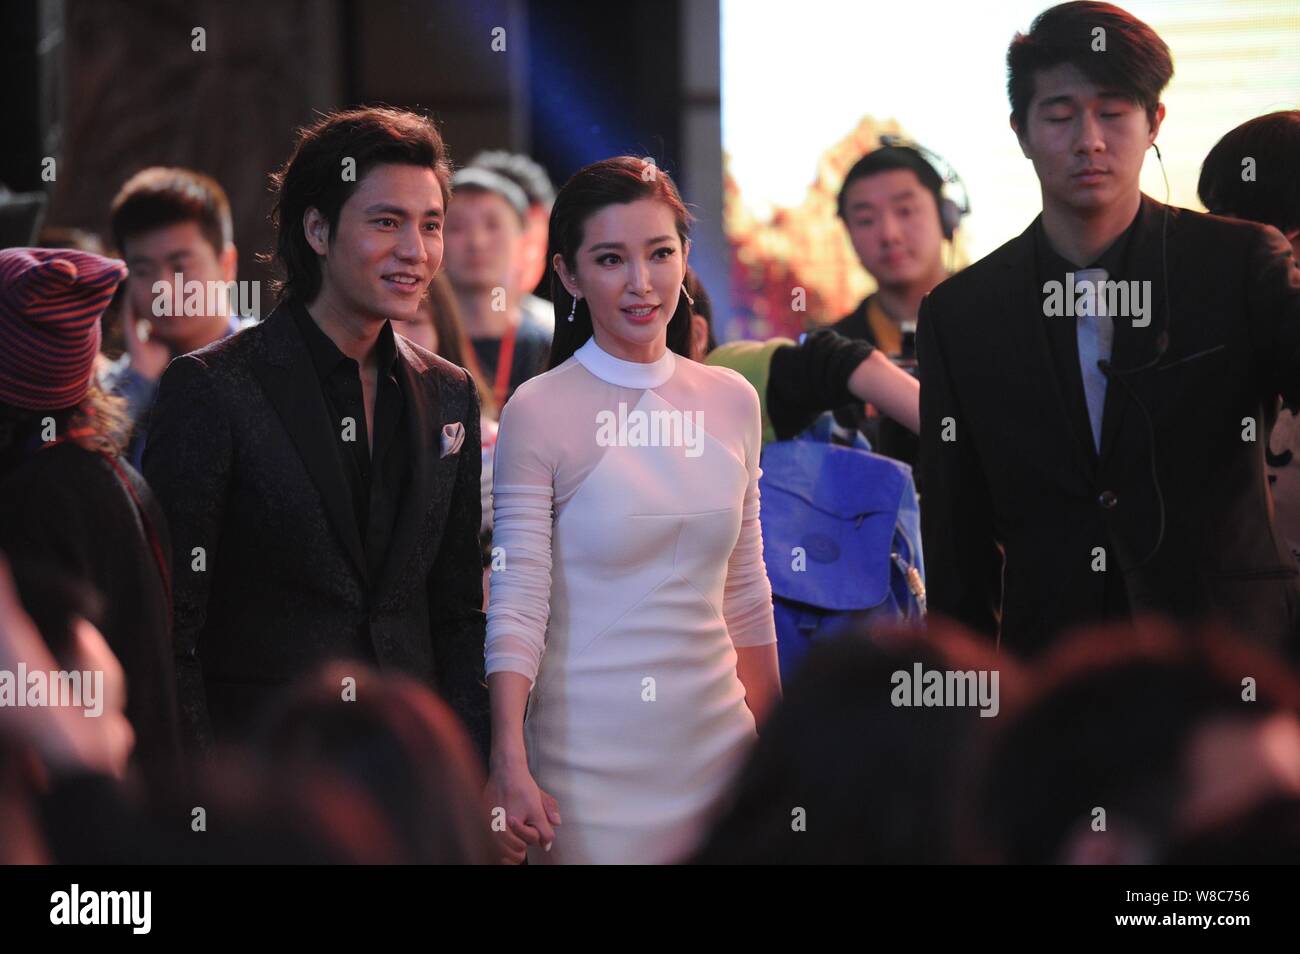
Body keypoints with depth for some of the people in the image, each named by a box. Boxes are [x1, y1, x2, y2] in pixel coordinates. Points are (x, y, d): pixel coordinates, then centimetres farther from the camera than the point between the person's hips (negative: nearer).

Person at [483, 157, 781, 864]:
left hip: (715, 744, 5)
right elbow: (516, 602, -13)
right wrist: (509, 765, -24)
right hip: (591, 761, -5)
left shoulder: (732, 402, 7)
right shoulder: (538, 413, -7)